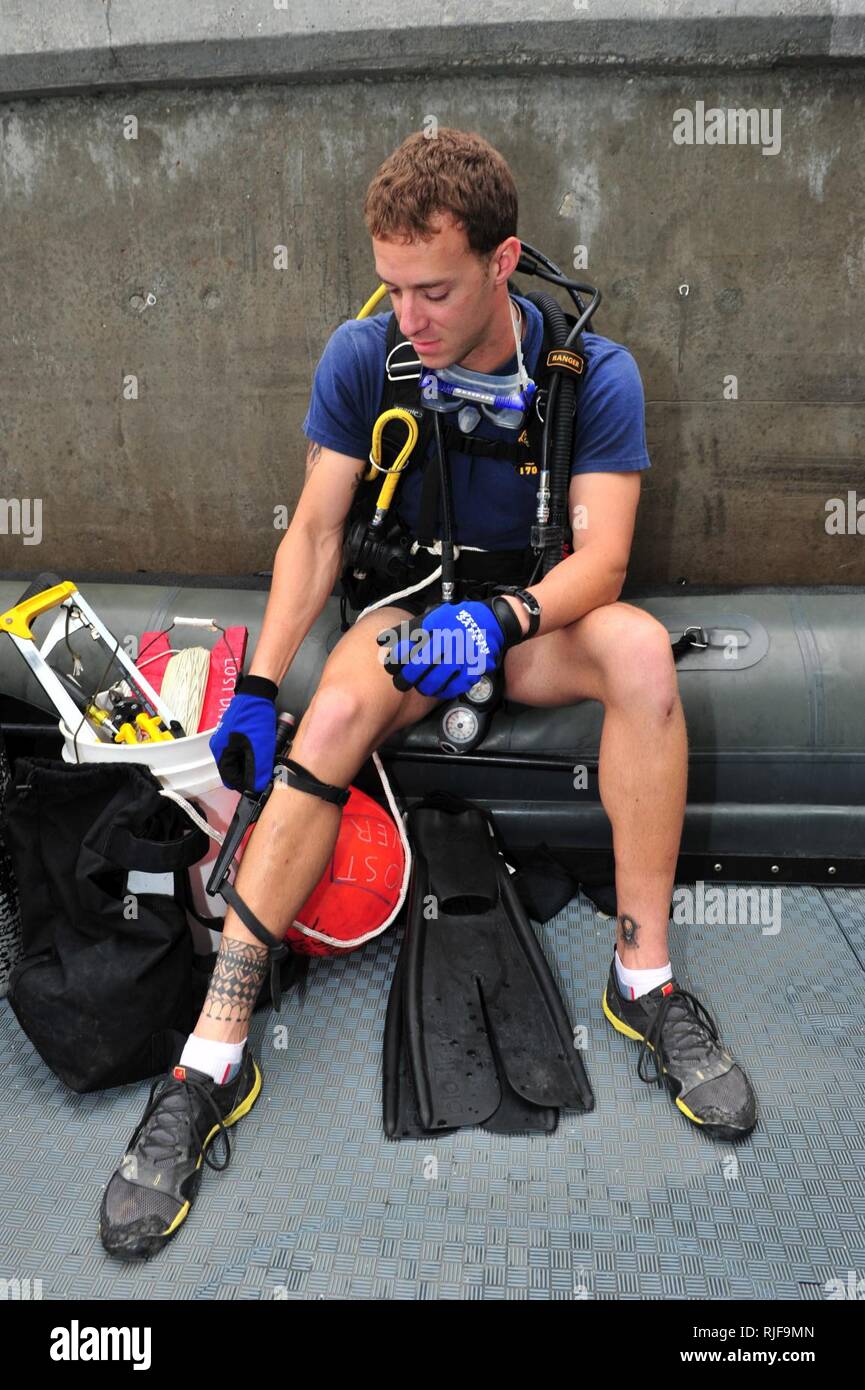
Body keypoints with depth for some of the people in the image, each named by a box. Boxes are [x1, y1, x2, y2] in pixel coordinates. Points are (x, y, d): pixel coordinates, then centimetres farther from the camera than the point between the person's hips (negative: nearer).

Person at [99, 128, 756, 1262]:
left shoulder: (595, 373, -10)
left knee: (640, 646, -33)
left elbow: (601, 557, -18)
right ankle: (212, 1060, -27)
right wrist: (258, 688, -19)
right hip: (413, 604, 1)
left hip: (538, 617, 0)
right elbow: (314, 533, -8)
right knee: (337, 711, -32)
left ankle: (645, 980, -22)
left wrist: (501, 617, -40)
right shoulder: (362, 356, -6)